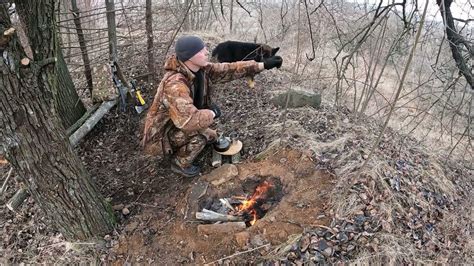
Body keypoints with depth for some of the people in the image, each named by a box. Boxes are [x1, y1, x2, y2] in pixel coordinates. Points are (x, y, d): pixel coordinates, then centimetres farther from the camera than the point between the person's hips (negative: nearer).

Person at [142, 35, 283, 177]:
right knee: (200, 133, -28)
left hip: (179, 127, 8)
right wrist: (212, 113, -28)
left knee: (212, 136, 17)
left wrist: (263, 65, -10)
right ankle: (180, 163, -2)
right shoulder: (175, 84, -38)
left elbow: (230, 69, -6)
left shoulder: (202, 69, -12)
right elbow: (190, 121, -47)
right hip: (161, 136, -8)